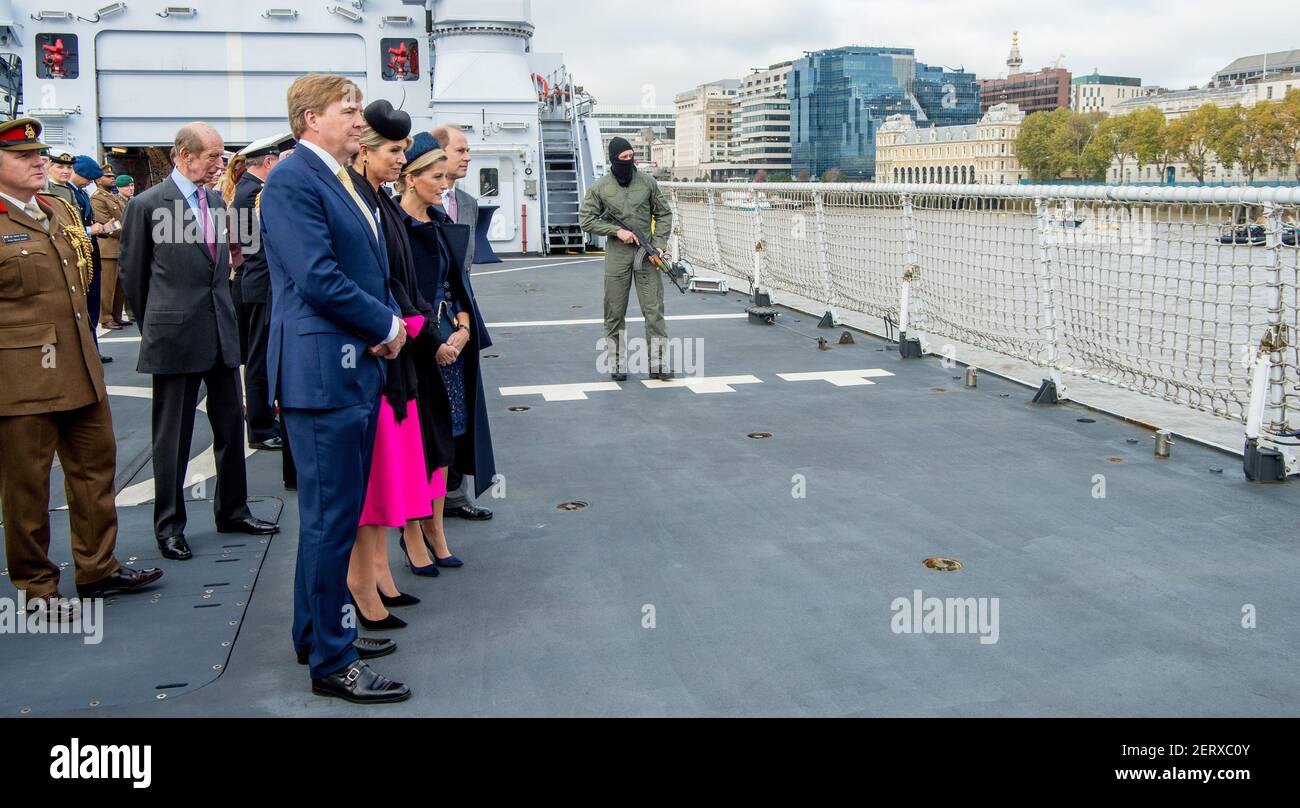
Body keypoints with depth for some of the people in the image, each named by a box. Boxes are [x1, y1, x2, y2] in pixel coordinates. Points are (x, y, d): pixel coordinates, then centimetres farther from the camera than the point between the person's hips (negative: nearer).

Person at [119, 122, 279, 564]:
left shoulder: (216, 201, 11)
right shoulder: (148, 205, -7)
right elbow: (132, 270, 1)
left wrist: (224, 310, 14)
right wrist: (153, 324, 8)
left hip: (221, 331, 6)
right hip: (175, 336, -6)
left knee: (230, 425, 12)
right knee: (172, 436, 3)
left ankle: (232, 511, 25)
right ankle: (169, 524, 15)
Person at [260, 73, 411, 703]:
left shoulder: (341, 180, 17)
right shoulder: (292, 180, -13)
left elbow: (369, 267, 21)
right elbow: (318, 278, -22)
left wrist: (388, 324, 2)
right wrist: (386, 325, -10)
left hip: (357, 367, 10)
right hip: (321, 372, -10)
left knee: (336, 514, 18)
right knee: (331, 519, -3)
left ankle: (320, 633, 32)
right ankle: (331, 663, 8)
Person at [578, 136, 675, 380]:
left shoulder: (647, 182, 4)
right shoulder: (600, 187, 0)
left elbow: (664, 214, 10)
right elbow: (585, 219, 0)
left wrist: (658, 246, -2)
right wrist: (616, 231, -10)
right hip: (617, 254, 0)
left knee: (654, 310, -3)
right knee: (615, 314, 4)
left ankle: (658, 364, 2)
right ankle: (618, 365, 14)